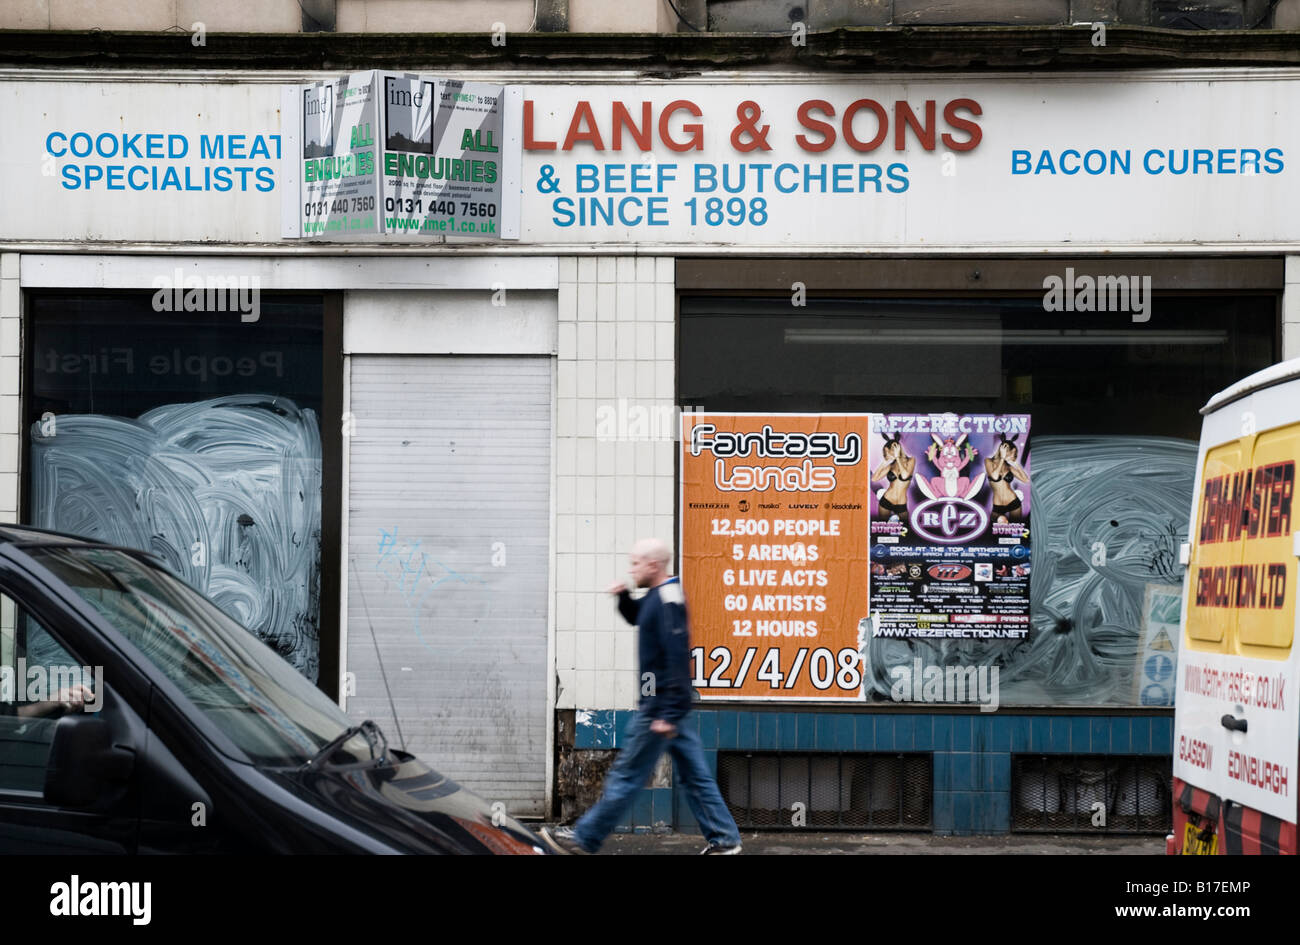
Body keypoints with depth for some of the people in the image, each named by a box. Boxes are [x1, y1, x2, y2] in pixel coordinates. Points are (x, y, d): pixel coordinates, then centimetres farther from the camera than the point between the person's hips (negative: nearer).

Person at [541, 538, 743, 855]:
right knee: (694, 774, 11)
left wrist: (667, 714, -26)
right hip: (669, 705, 10)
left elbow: (677, 658, -24)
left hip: (660, 706, -10)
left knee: (627, 775, -1)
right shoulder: (657, 597, 11)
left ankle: (584, 838, 6)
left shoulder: (668, 601, -19)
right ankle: (724, 839, 14)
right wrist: (623, 596, 9)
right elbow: (636, 617, 32)